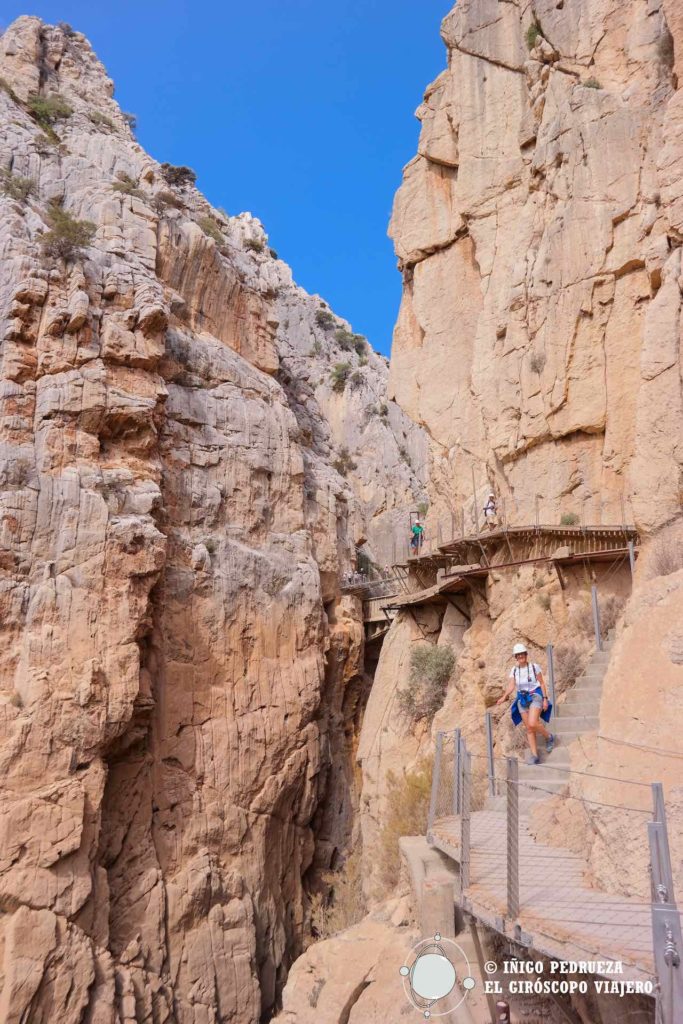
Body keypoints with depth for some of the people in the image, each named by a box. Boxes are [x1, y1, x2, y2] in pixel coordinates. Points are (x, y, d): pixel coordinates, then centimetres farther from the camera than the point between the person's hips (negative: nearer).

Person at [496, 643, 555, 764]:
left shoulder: (534, 666, -5)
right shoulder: (514, 670, 4)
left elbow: (542, 683, -1)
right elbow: (511, 685, -3)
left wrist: (545, 698, -8)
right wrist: (504, 697, -20)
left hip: (535, 696, -4)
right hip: (522, 698, 4)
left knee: (532, 723, -23)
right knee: (529, 729, 2)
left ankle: (549, 737, 5)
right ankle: (534, 755, 7)